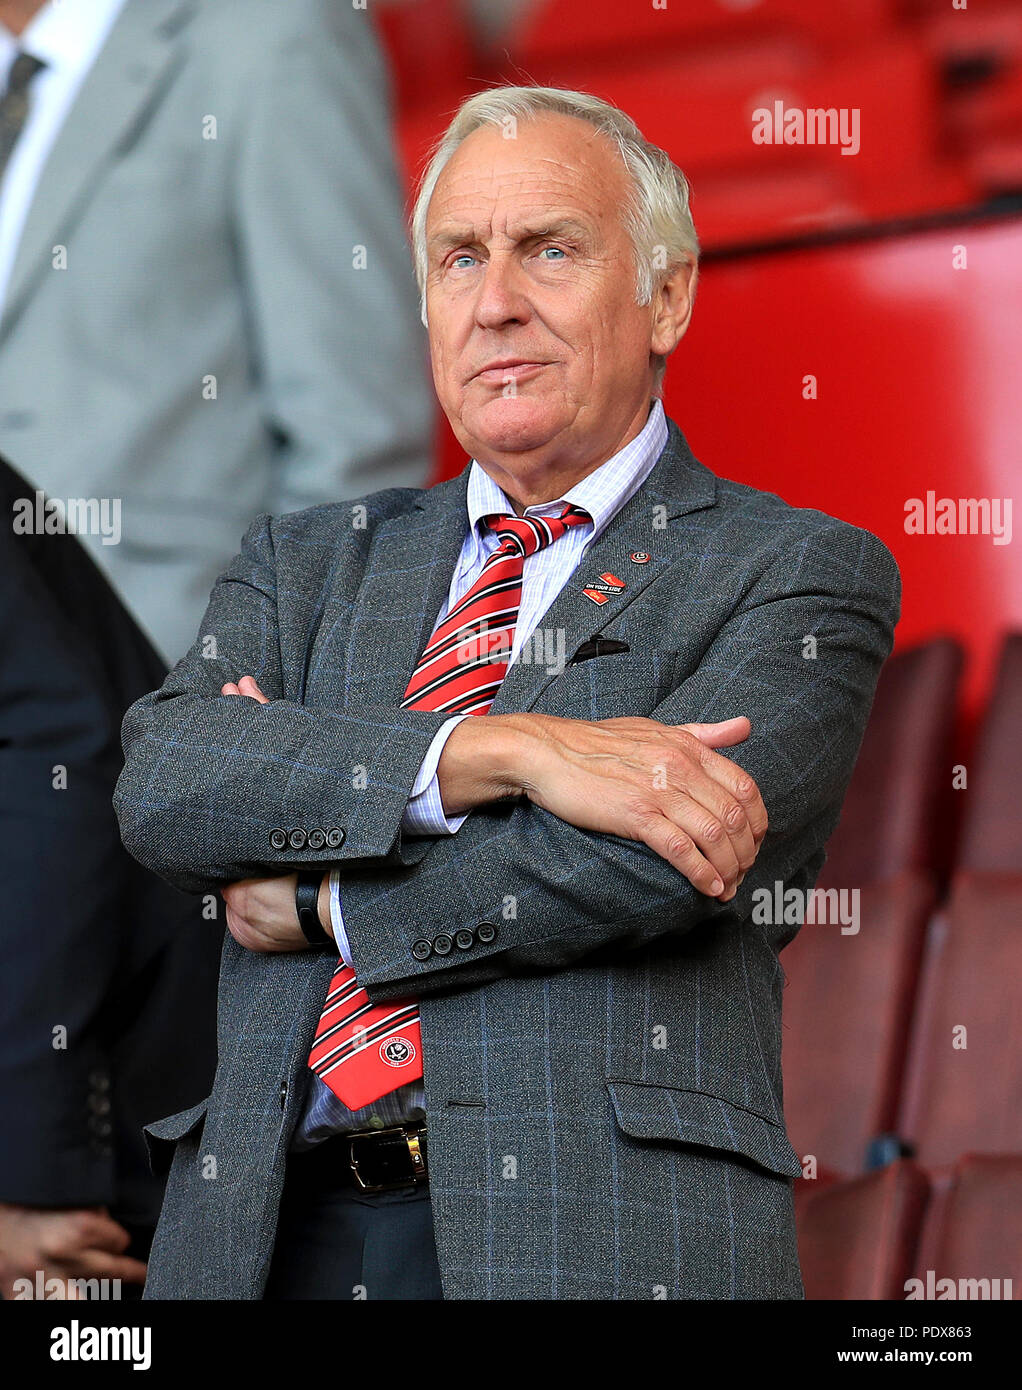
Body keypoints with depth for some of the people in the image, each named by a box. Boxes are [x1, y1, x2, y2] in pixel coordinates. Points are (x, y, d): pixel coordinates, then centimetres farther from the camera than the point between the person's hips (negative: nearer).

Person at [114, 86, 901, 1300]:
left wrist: (319, 903, -3)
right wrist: (500, 753, -15)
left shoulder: (797, 576, 3)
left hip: (602, 1235, -3)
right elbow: (161, 783, -3)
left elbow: (645, 862, -13)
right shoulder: (310, 565, 16)